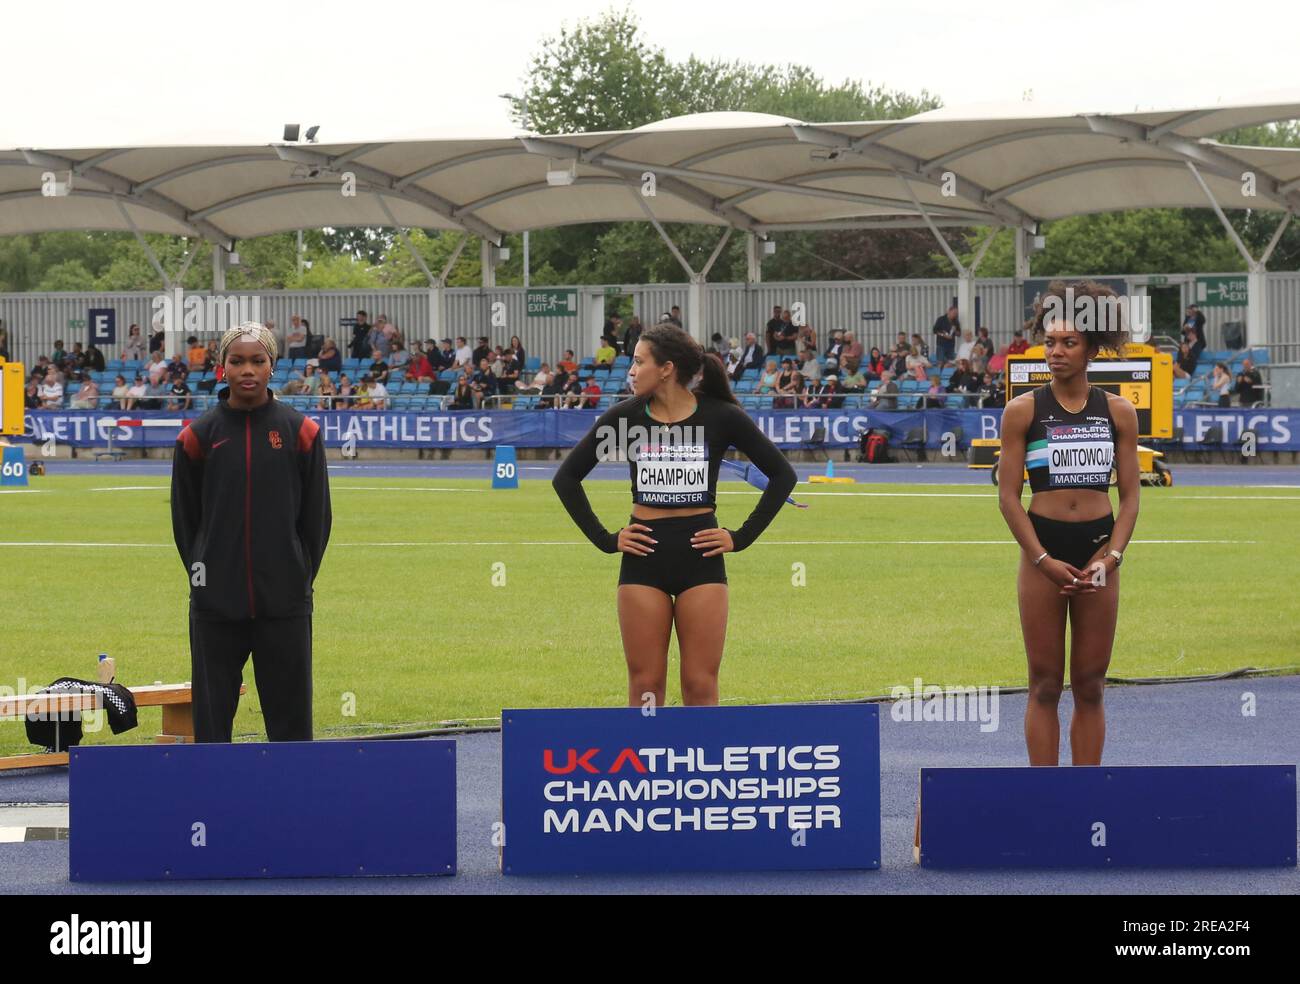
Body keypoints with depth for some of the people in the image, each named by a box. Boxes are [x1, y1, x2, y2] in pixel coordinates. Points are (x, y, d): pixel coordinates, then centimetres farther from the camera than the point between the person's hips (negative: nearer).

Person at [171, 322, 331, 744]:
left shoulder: (300, 431, 2)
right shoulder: (199, 435, 3)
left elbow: (317, 517, 6)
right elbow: (184, 519, 8)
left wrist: (297, 578, 3)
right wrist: (205, 576, 3)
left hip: (284, 601, 0)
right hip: (216, 604, 0)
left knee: (290, 715, 3)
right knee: (211, 716, 2)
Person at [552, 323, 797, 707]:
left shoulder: (721, 417, -2)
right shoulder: (625, 417, 1)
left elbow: (782, 475, 5)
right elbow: (566, 478, 8)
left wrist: (741, 537, 0)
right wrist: (605, 539, 1)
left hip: (701, 558, -1)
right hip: (643, 558, 1)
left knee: (701, 686, 0)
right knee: (645, 686, 1)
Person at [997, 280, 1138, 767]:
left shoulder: (1118, 412, 4)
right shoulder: (1023, 410, -1)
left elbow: (1130, 496, 5)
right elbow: (1008, 495, -3)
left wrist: (1110, 558, -8)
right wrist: (1044, 561, -11)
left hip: (1099, 549, 2)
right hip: (1042, 548, -2)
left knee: (1090, 686, 5)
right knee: (1045, 685, 0)